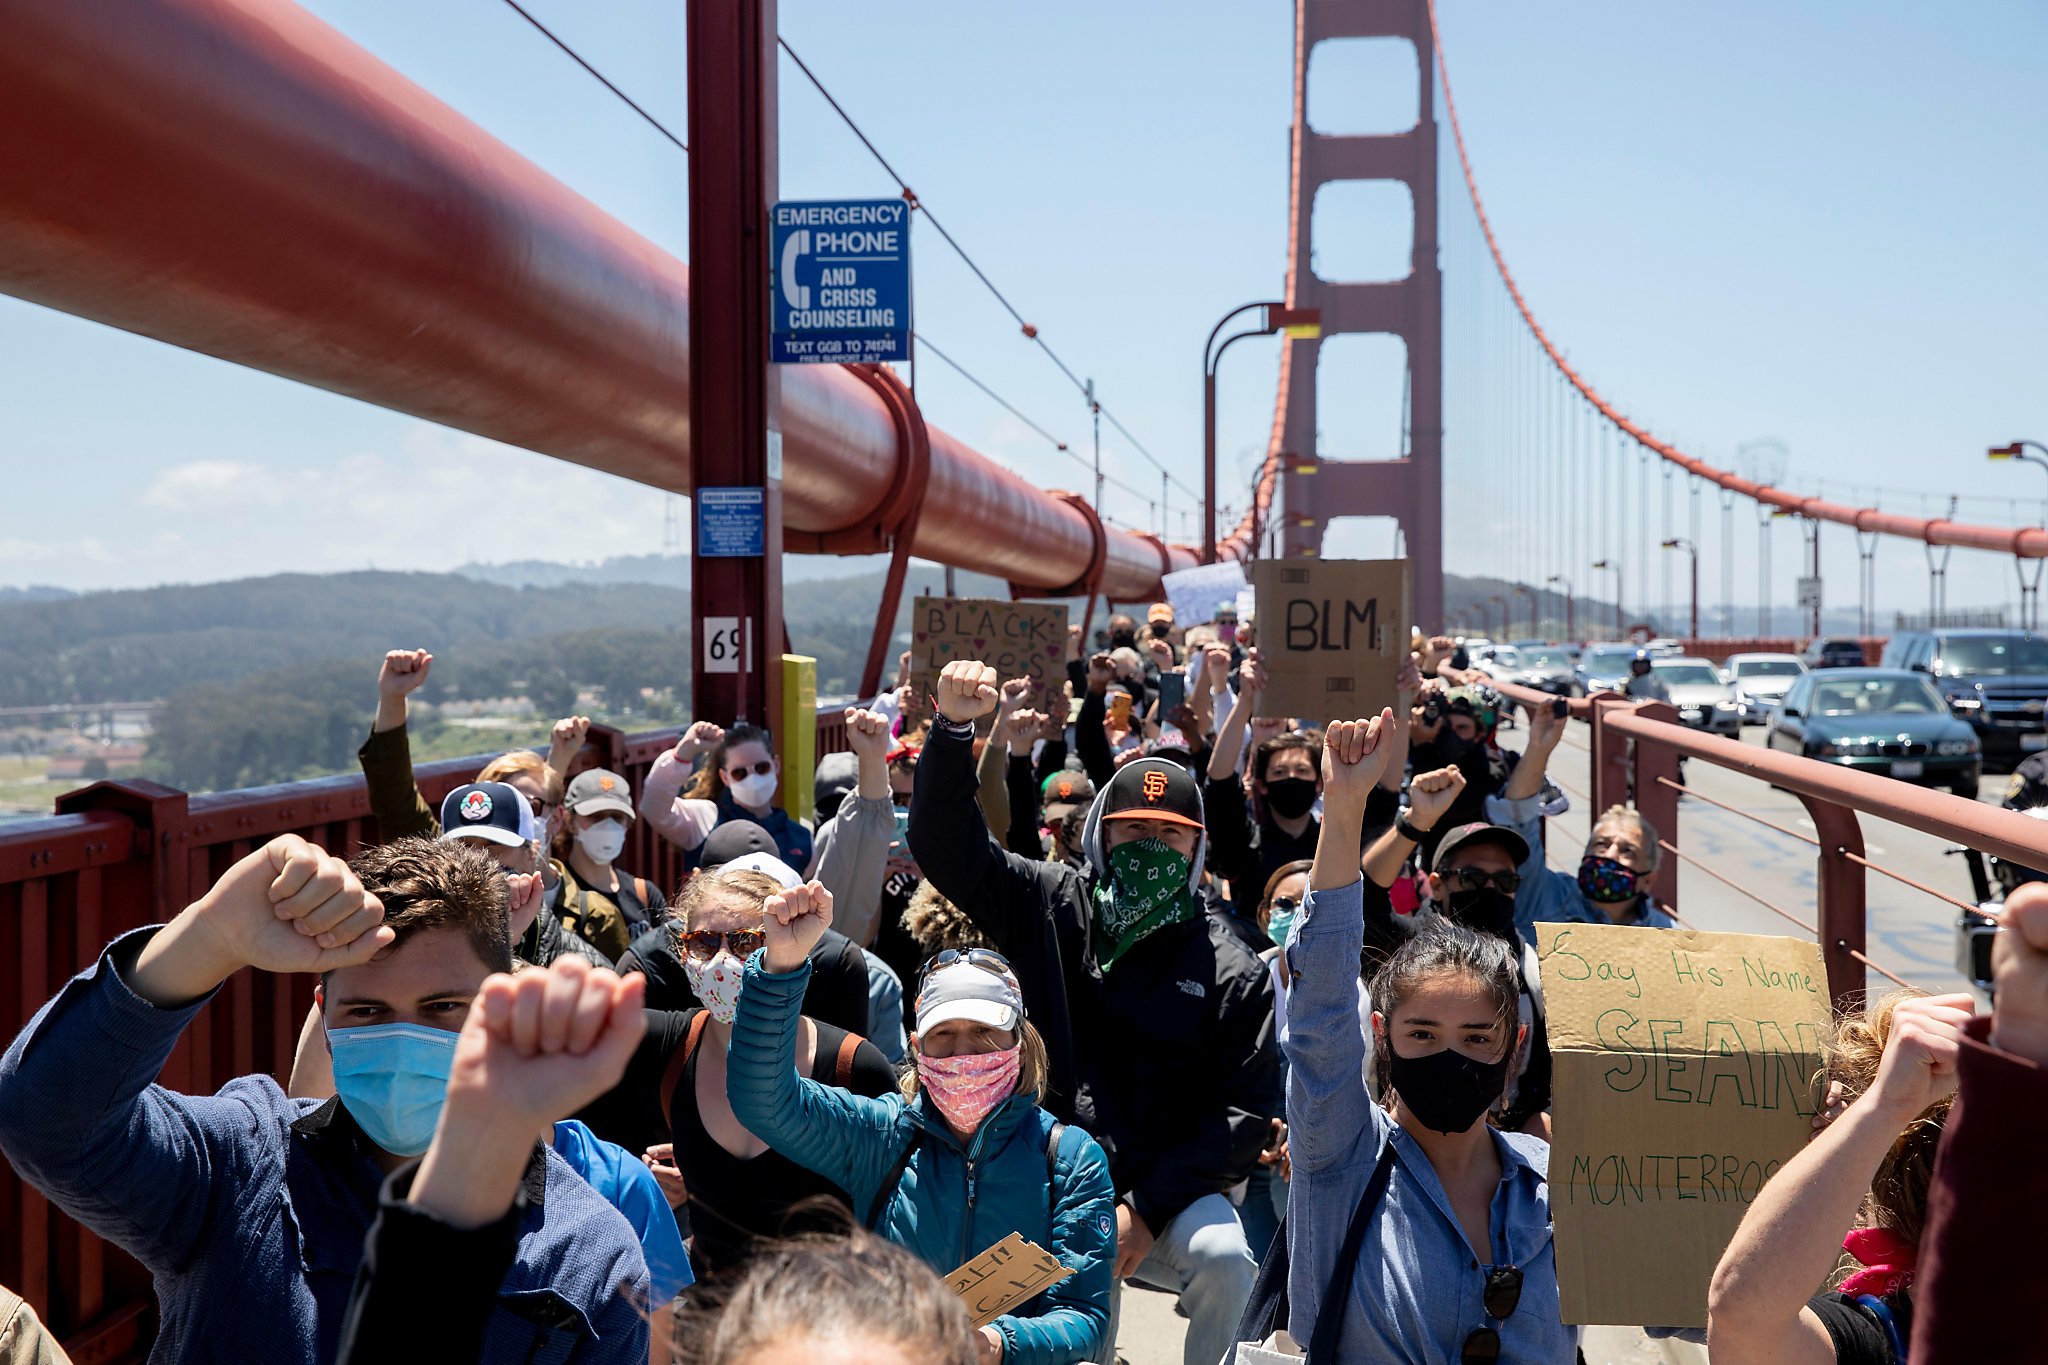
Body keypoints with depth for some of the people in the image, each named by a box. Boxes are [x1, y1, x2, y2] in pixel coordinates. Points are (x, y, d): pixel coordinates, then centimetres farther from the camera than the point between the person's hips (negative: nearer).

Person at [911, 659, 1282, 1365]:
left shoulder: (1234, 971, 2)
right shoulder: (1051, 907, 6)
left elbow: (1246, 1111, -3)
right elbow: (945, 844, -2)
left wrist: (1148, 1208, -12)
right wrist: (953, 729, -18)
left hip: (1167, 1193, 0)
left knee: (1224, 1259, -29)